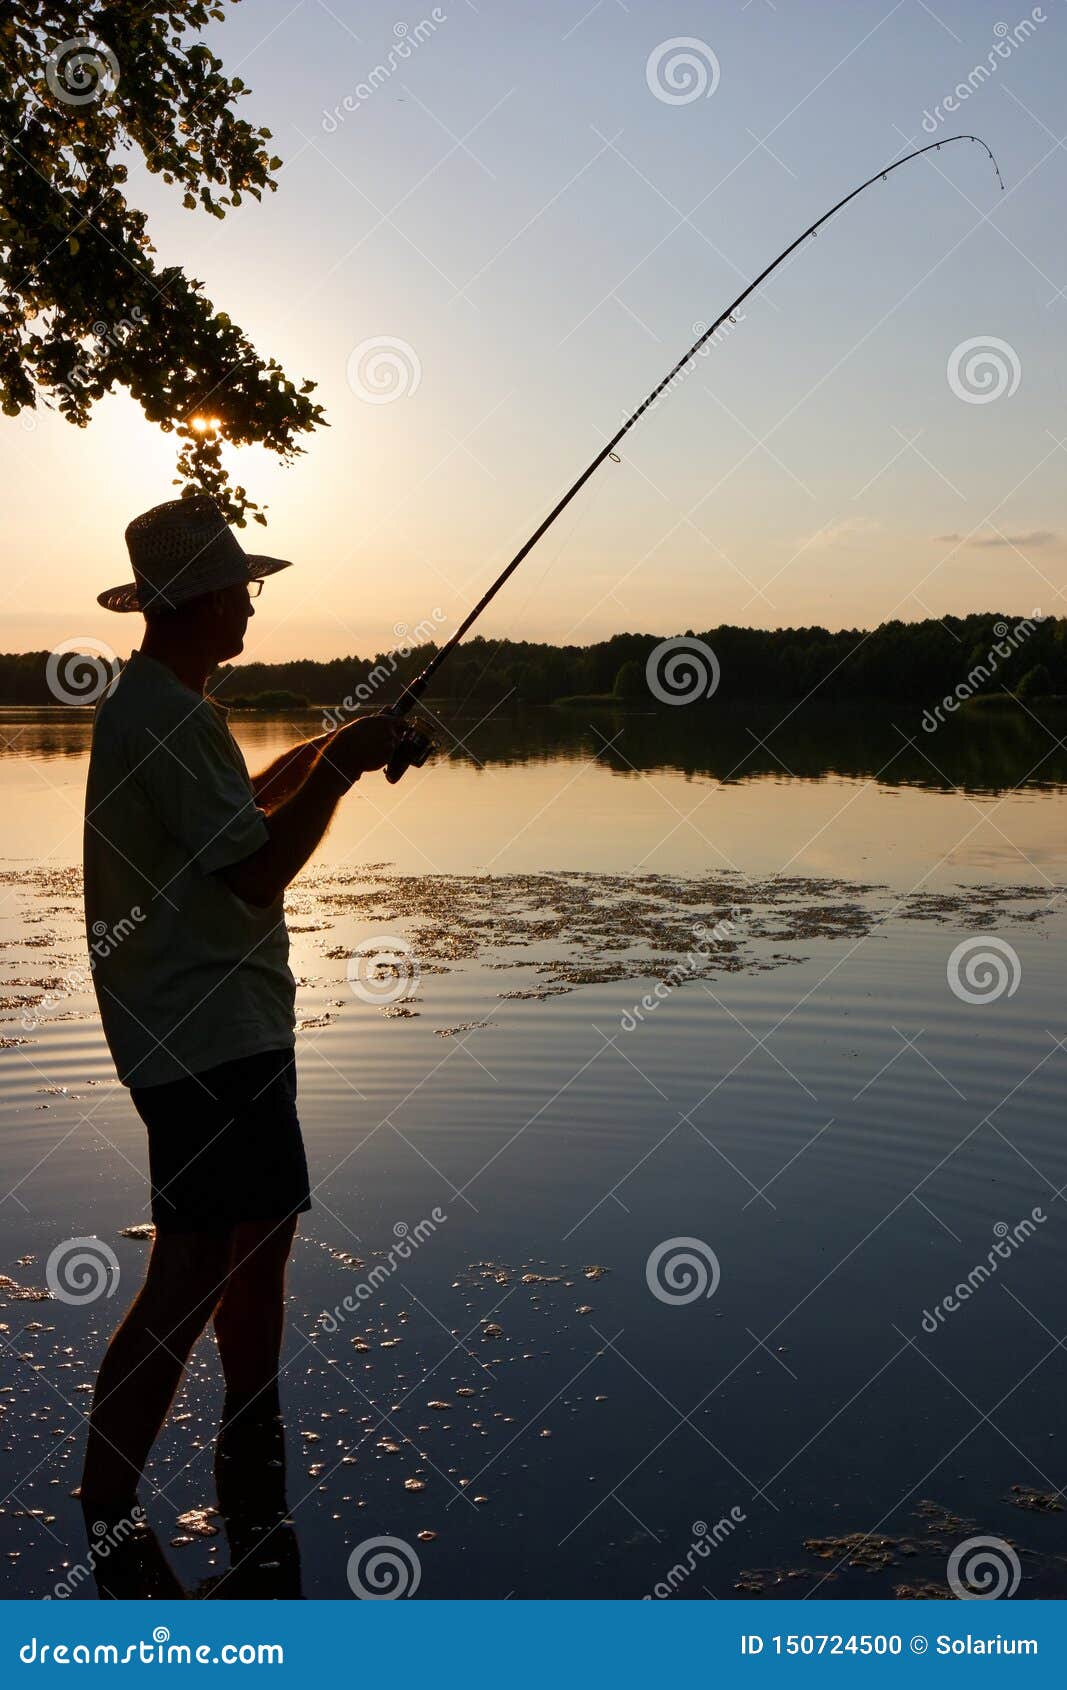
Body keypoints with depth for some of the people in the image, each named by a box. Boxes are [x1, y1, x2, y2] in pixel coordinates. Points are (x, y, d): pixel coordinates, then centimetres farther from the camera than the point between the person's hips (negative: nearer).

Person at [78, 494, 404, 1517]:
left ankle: (256, 1453, 37)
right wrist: (338, 771, -13)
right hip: (205, 1037, -11)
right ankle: (101, 1514, -2)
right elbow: (257, 872, -22)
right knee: (191, 1272, -9)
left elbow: (225, 822, 29)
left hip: (223, 1025, 11)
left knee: (262, 1227, 20)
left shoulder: (150, 705, 15)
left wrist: (311, 760, 20)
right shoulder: (166, 717, -19)